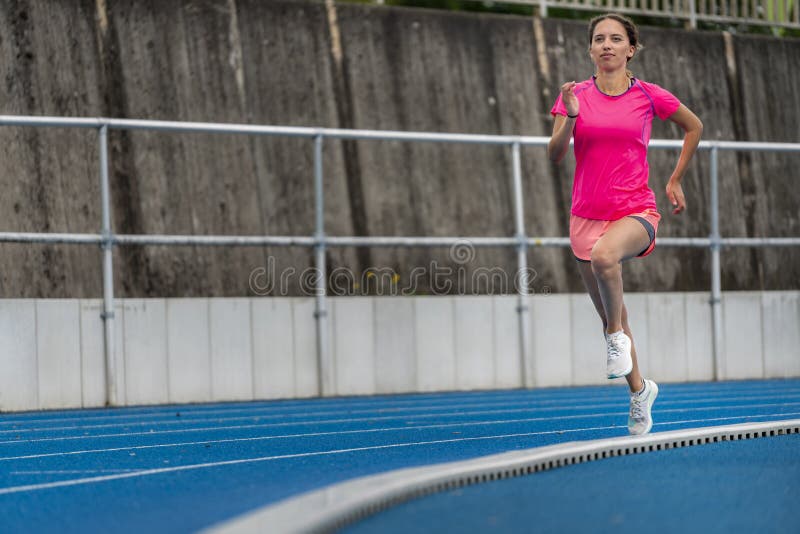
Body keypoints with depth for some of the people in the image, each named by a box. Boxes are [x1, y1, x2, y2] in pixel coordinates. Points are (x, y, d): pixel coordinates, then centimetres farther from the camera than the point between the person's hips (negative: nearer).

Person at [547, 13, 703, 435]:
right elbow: (555, 155, -5)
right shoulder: (575, 95, 3)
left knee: (604, 255, -39)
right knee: (611, 318, 12)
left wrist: (675, 181, 13)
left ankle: (616, 335, -15)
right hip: (587, 216, 3)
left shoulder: (649, 96, -1)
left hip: (636, 212, -3)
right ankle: (639, 390, 34)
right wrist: (570, 117, -22)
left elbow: (694, 127, 16)